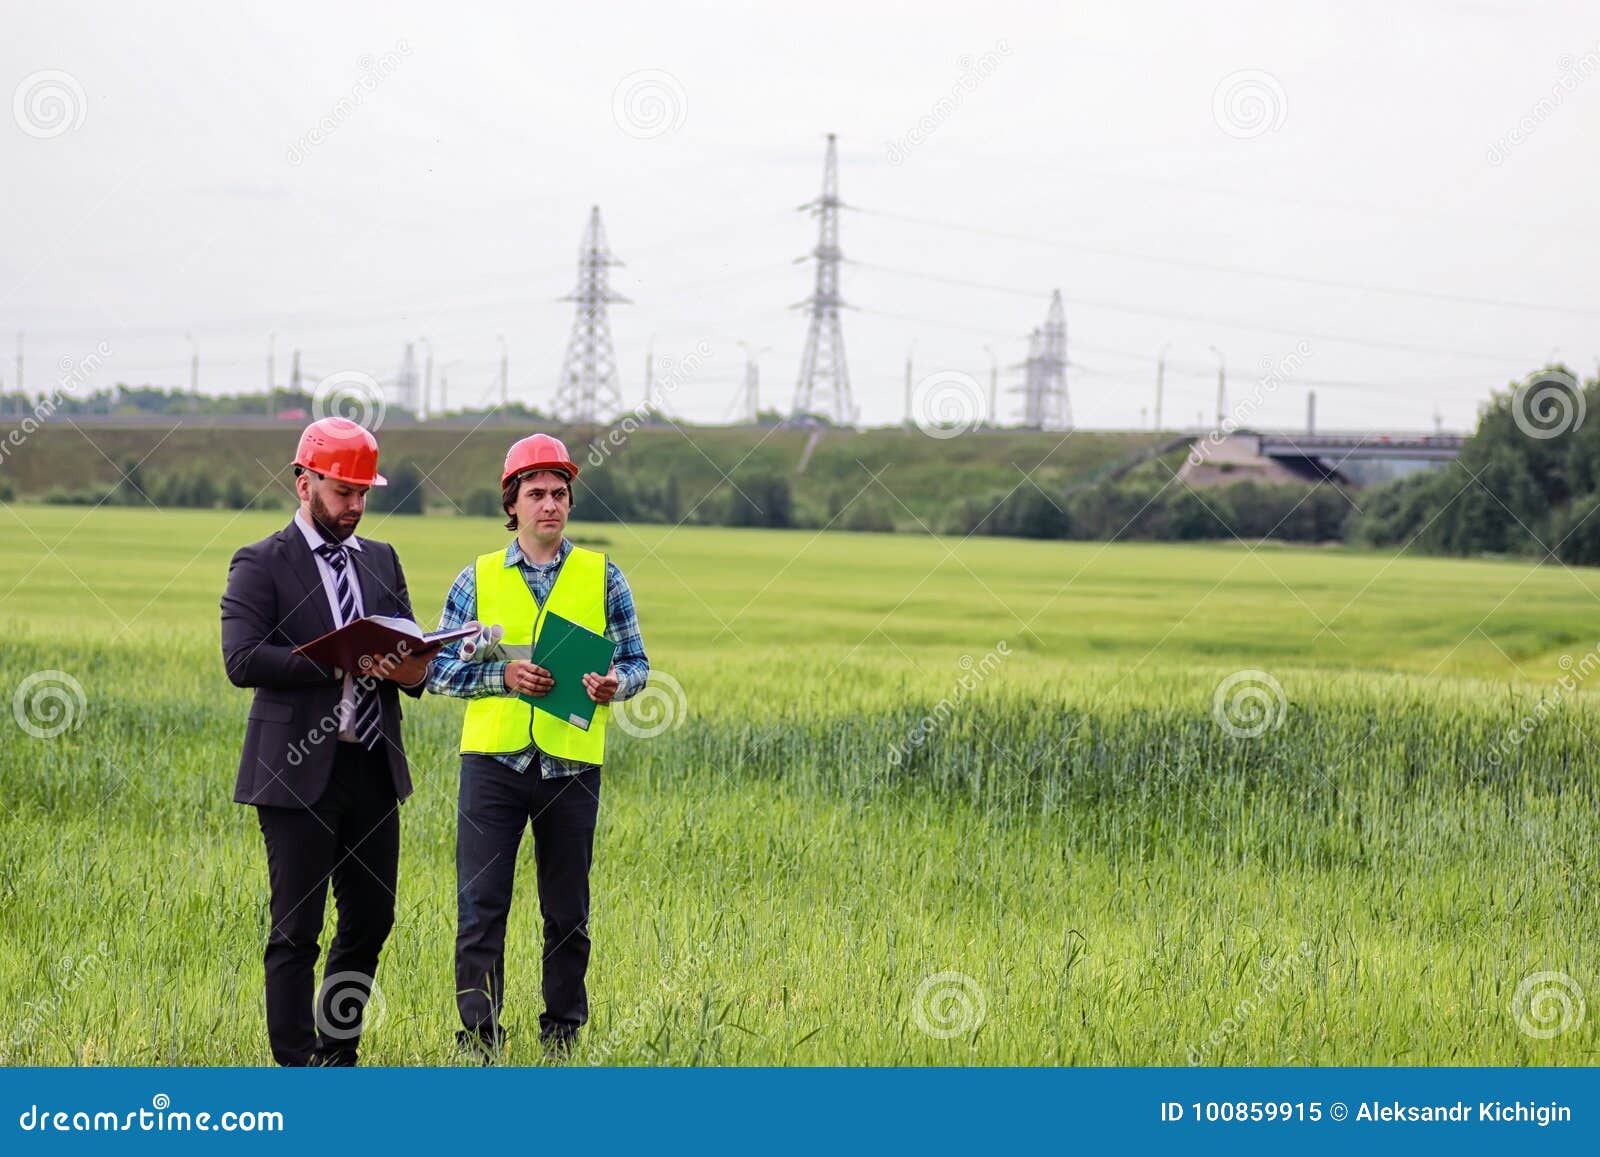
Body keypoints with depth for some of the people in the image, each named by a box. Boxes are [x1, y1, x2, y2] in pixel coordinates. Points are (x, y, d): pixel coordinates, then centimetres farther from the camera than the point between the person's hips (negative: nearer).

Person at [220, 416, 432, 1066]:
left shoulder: (381, 560, 15)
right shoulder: (261, 565, -4)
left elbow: (410, 652, 16)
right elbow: (243, 660, -16)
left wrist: (412, 671, -9)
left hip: (373, 768, 6)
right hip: (300, 773, -6)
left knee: (371, 918, 10)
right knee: (296, 931, -2)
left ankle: (337, 1053, 24)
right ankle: (295, 1067, 2)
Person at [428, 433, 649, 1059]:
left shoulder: (602, 577, 7)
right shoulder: (478, 578, 7)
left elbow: (636, 663, 9)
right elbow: (439, 666, 6)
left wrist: (615, 684, -14)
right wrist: (503, 675, -11)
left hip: (571, 765, 1)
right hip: (492, 757, 0)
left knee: (567, 913, 7)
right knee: (480, 906, -5)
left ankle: (562, 1036, 20)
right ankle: (478, 1040, 0)